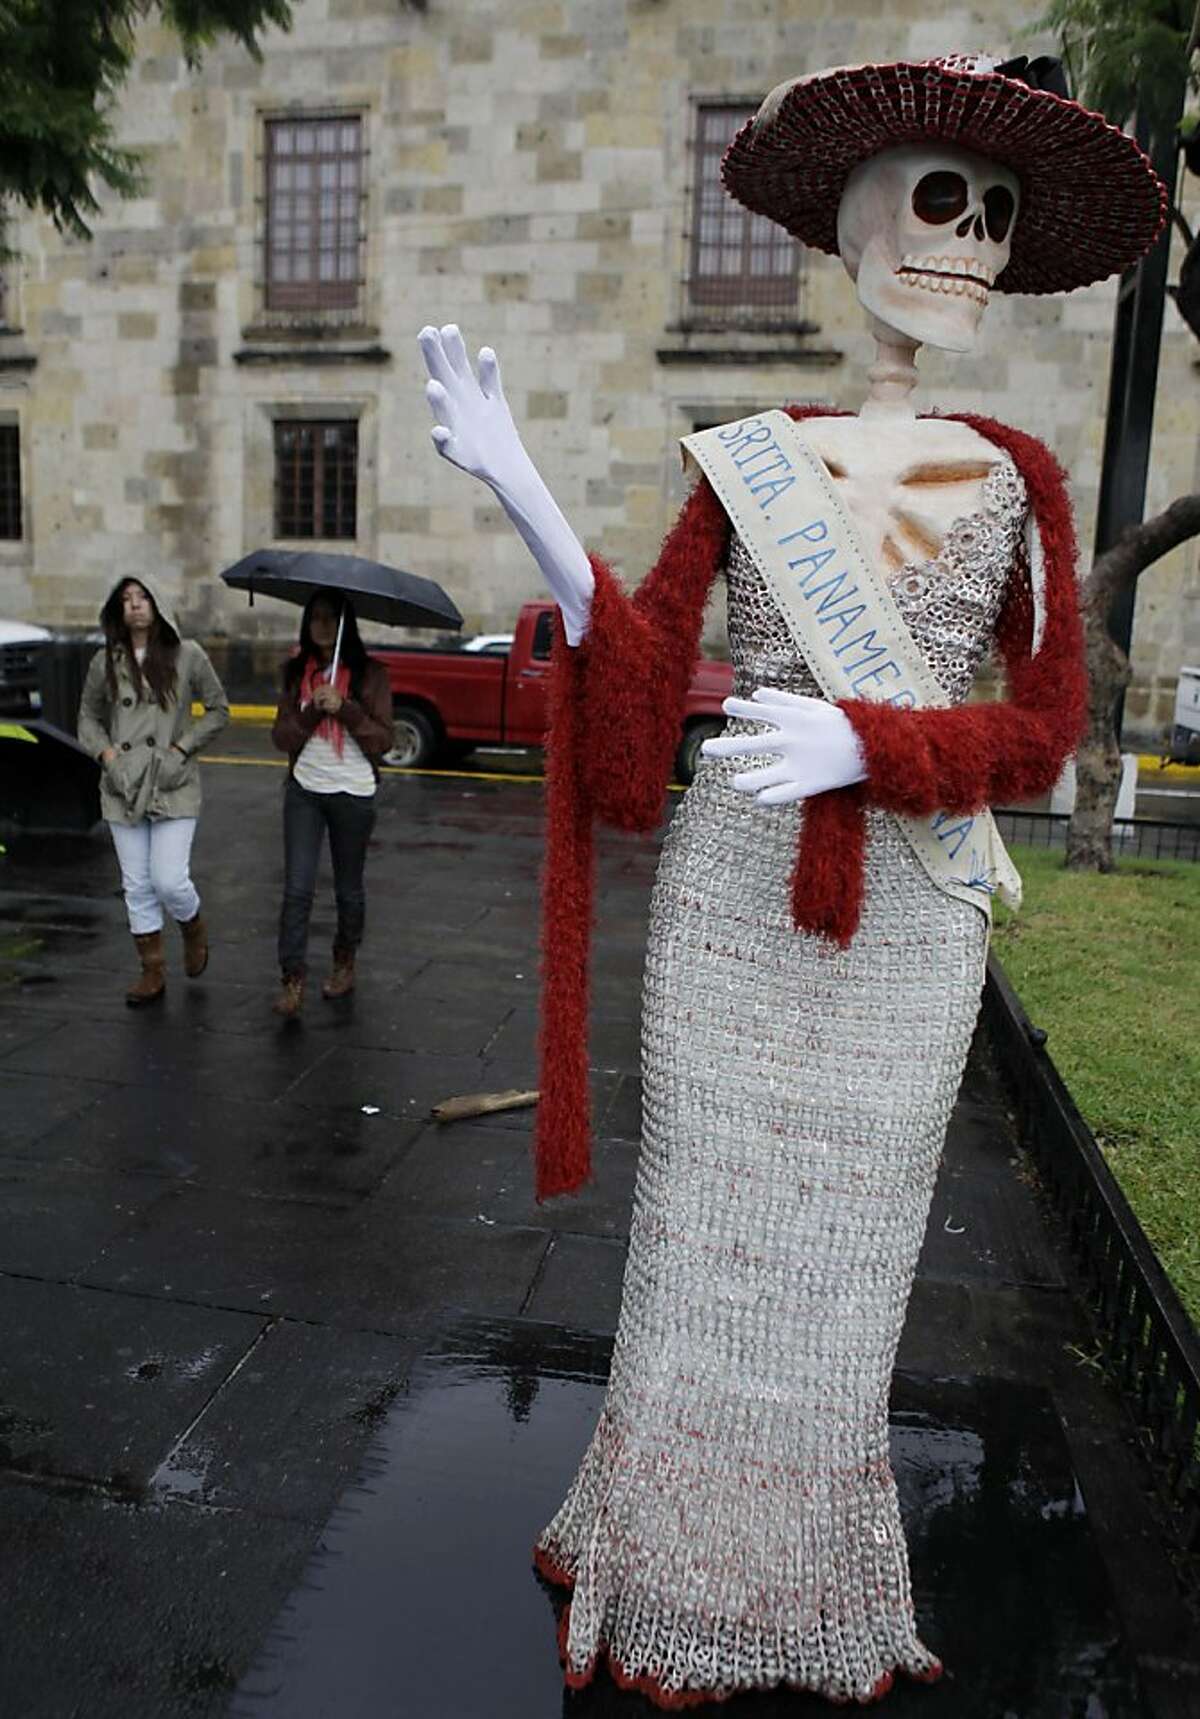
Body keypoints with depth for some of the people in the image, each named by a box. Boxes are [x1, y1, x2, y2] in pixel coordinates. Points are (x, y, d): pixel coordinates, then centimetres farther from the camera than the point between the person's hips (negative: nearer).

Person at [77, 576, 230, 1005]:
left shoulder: (186, 655, -2)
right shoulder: (105, 662, 5)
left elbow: (218, 709, 4)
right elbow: (88, 717, 15)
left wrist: (181, 749, -6)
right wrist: (107, 753, -3)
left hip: (173, 785, -3)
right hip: (122, 785, 3)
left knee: (169, 880, -10)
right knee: (136, 885, 7)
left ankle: (194, 930, 23)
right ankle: (152, 972, 20)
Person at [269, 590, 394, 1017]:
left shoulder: (369, 674, -2)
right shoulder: (297, 672, 7)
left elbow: (383, 740, -7)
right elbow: (282, 737, 2)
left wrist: (345, 708, -19)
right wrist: (313, 710, -15)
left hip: (354, 793, -2)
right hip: (304, 790, 2)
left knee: (348, 889, 11)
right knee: (297, 888, -6)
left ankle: (345, 964, 32)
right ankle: (293, 980, -3)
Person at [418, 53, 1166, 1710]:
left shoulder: (1014, 477, 4)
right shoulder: (748, 458, 4)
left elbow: (1045, 726, -1)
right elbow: (642, 668, -2)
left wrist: (863, 742, -19)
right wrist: (525, 498, -13)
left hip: (907, 916, 1)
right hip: (730, 894, 0)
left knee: (846, 1239, 10)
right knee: (707, 1217, 8)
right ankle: (681, 1582, 32)